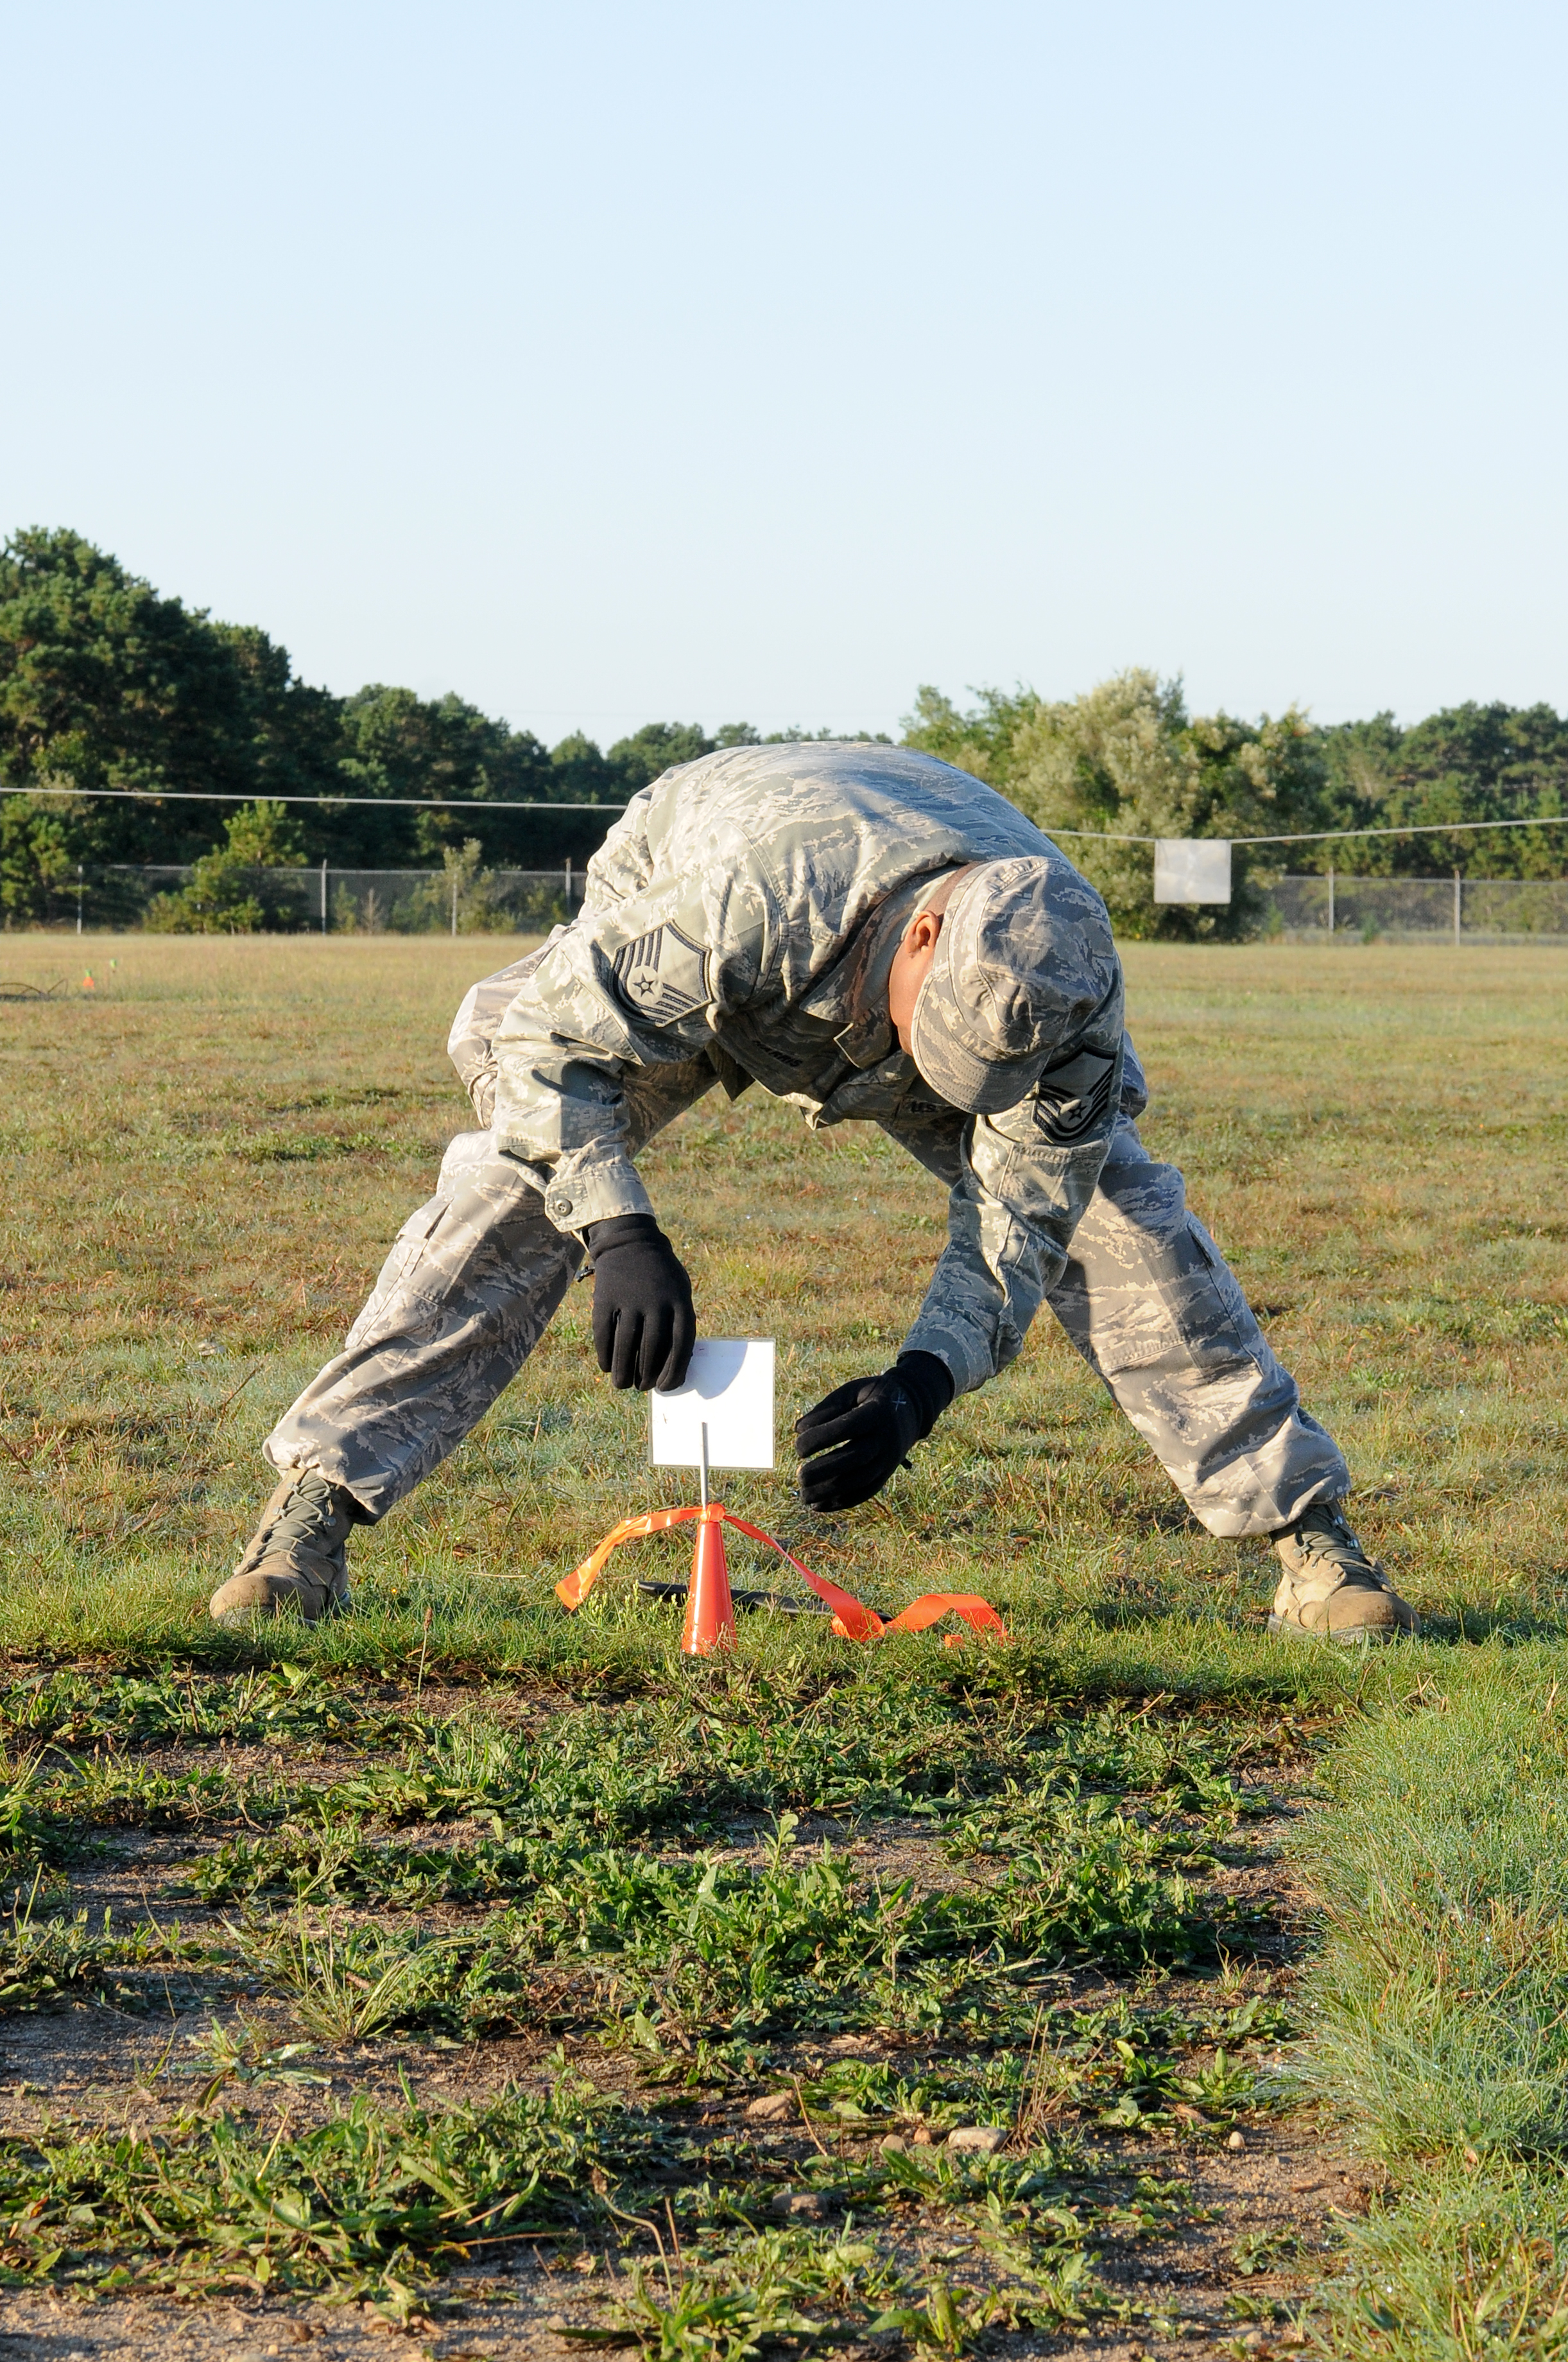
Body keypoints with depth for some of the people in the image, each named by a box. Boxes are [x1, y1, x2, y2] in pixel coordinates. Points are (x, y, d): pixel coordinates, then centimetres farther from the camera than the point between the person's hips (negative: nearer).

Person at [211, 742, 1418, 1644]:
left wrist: (921, 1383, -43)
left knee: (1116, 1210, -11)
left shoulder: (1064, 985, -35)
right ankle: (308, 1525, -22)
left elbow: (1018, 1219, -27)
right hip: (653, 981, -2)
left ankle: (1311, 1540, -3)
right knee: (515, 1189, -24)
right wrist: (622, 1232, -48)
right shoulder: (744, 893, -47)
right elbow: (543, 1033, -38)